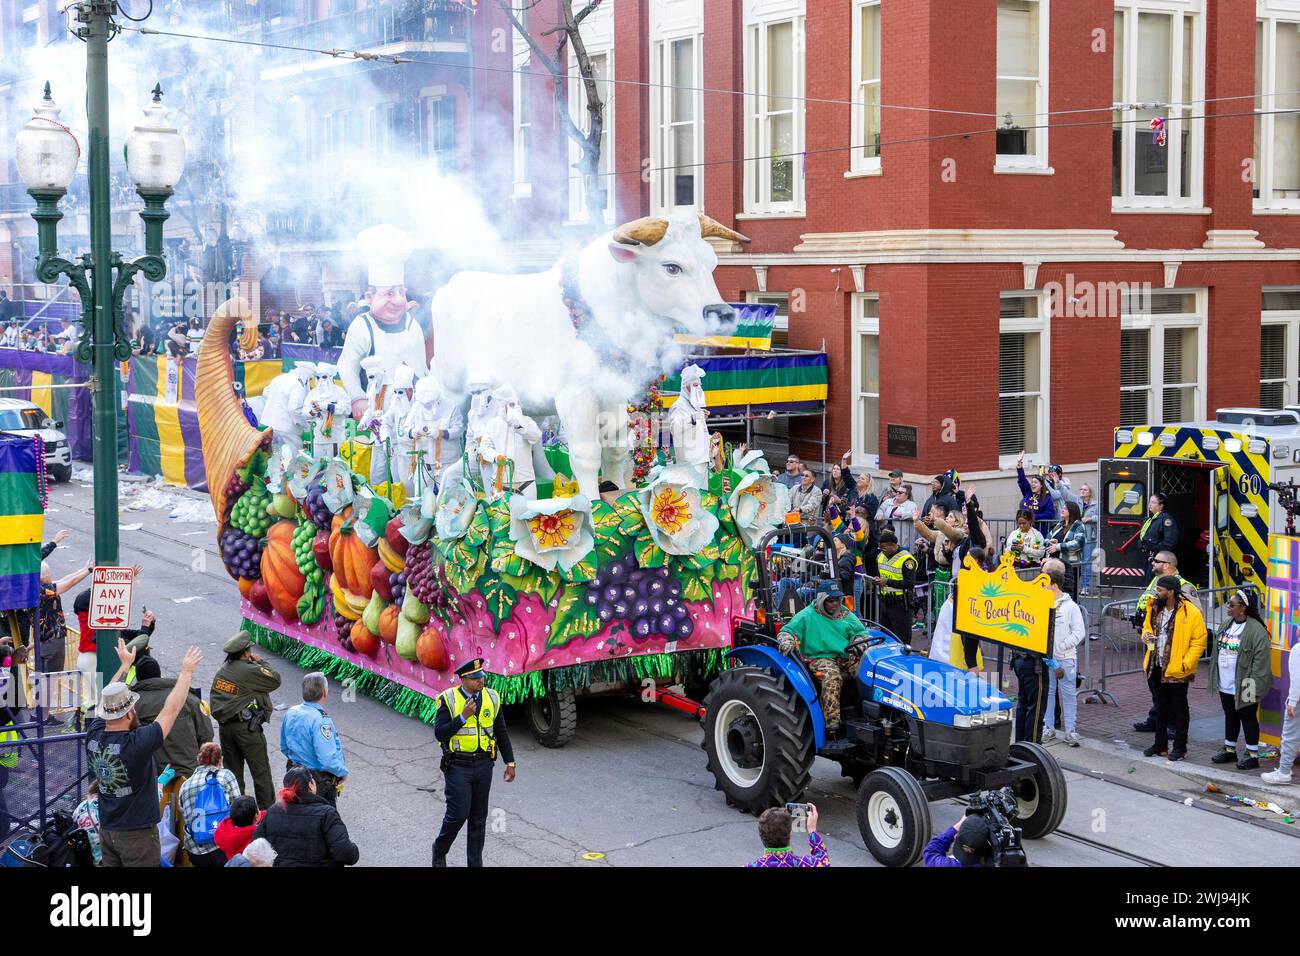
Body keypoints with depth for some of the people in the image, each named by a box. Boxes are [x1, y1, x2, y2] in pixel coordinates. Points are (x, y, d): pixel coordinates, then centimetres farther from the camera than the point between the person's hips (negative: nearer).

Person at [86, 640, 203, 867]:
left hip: (106, 830, 7)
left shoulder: (93, 736, -6)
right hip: (137, 833, -7)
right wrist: (187, 671, -5)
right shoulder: (136, 744, -24)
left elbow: (107, 699, 11)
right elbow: (171, 710, -17)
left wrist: (125, 665, 22)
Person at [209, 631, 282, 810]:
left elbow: (215, 700, 11)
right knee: (261, 771, 4)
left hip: (224, 726, 7)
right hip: (247, 726, -7)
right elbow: (275, 680, -8)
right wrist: (260, 663, 2)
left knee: (233, 771, 13)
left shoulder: (221, 671, 8)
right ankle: (267, 810, 8)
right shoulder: (249, 671, -15)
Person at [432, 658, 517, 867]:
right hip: (457, 766, -3)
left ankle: (475, 862, 18)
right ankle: (440, 850, 19)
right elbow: (440, 734, -14)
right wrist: (463, 717, -23)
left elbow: (501, 733, 9)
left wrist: (510, 763, 5)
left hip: (483, 765, 4)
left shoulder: (491, 698, 2)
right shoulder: (448, 699, -9)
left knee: (478, 817, 8)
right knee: (458, 814, -7)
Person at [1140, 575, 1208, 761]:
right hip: (1156, 668, 6)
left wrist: (1186, 664, -18)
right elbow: (1147, 627, 21)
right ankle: (1160, 744, 27)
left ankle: (1180, 746, 16)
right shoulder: (1154, 608, 5)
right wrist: (1146, 635, -3)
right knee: (1160, 706, 16)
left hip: (1177, 670, -6)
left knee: (1179, 708, 6)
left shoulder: (1191, 612, -14)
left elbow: (1199, 641, -12)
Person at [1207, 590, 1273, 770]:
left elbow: (1261, 660, -19)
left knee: (1248, 718, 2)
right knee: (1230, 717, 18)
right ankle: (1230, 750, 30)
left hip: (1242, 687, -8)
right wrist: (1215, 678, 15)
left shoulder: (1256, 630, -17)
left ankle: (1253, 755, 11)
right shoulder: (1226, 625, 8)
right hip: (1225, 685, 8)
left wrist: (1253, 685, -21)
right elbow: (1218, 651, 16)